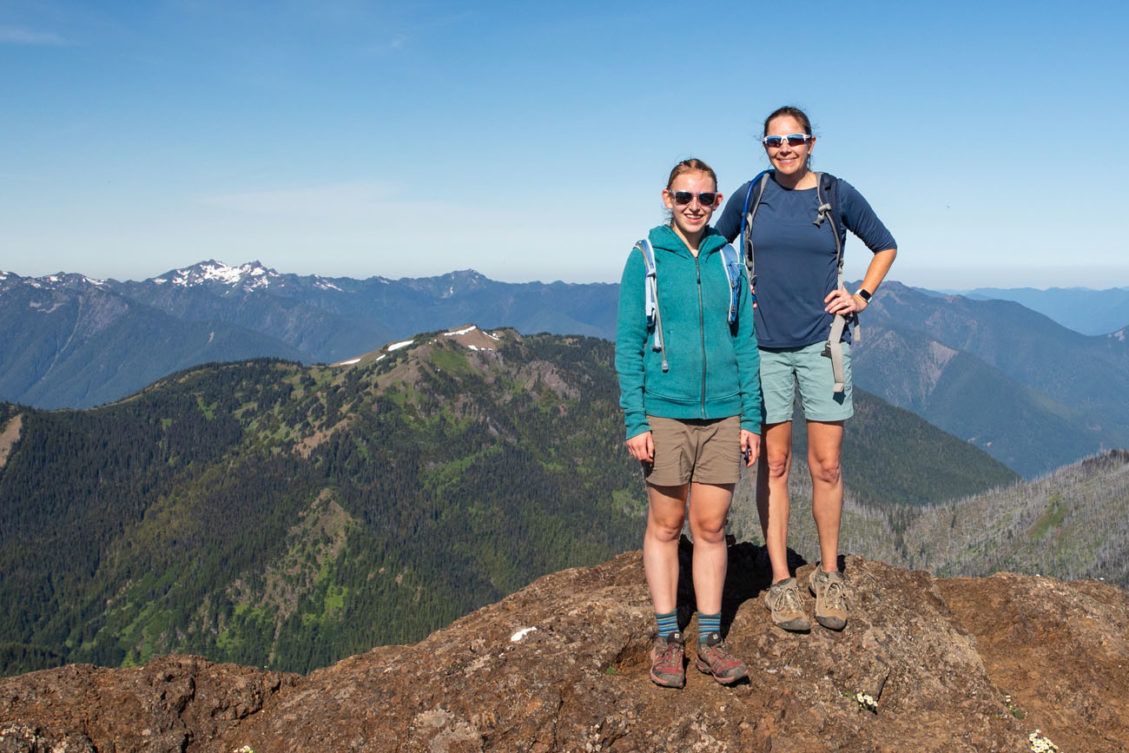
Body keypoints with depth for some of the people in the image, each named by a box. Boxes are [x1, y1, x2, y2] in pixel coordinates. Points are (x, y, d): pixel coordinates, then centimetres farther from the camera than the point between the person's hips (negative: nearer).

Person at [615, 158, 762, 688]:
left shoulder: (727, 261, 7)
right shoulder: (646, 258, -2)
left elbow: (745, 342, 9)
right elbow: (628, 343, -3)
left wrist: (751, 419, 4)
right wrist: (634, 420, -10)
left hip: (722, 415, 3)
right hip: (664, 412, -2)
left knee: (710, 527, 8)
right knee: (665, 526, 7)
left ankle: (710, 640, 18)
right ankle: (666, 638, 19)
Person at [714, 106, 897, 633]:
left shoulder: (839, 194, 3)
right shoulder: (750, 195, 4)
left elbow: (885, 246, 16)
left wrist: (862, 296, 6)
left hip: (823, 342, 0)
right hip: (765, 345, 1)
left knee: (826, 465, 2)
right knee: (773, 463, 4)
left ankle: (828, 576, 18)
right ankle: (781, 581, 14)